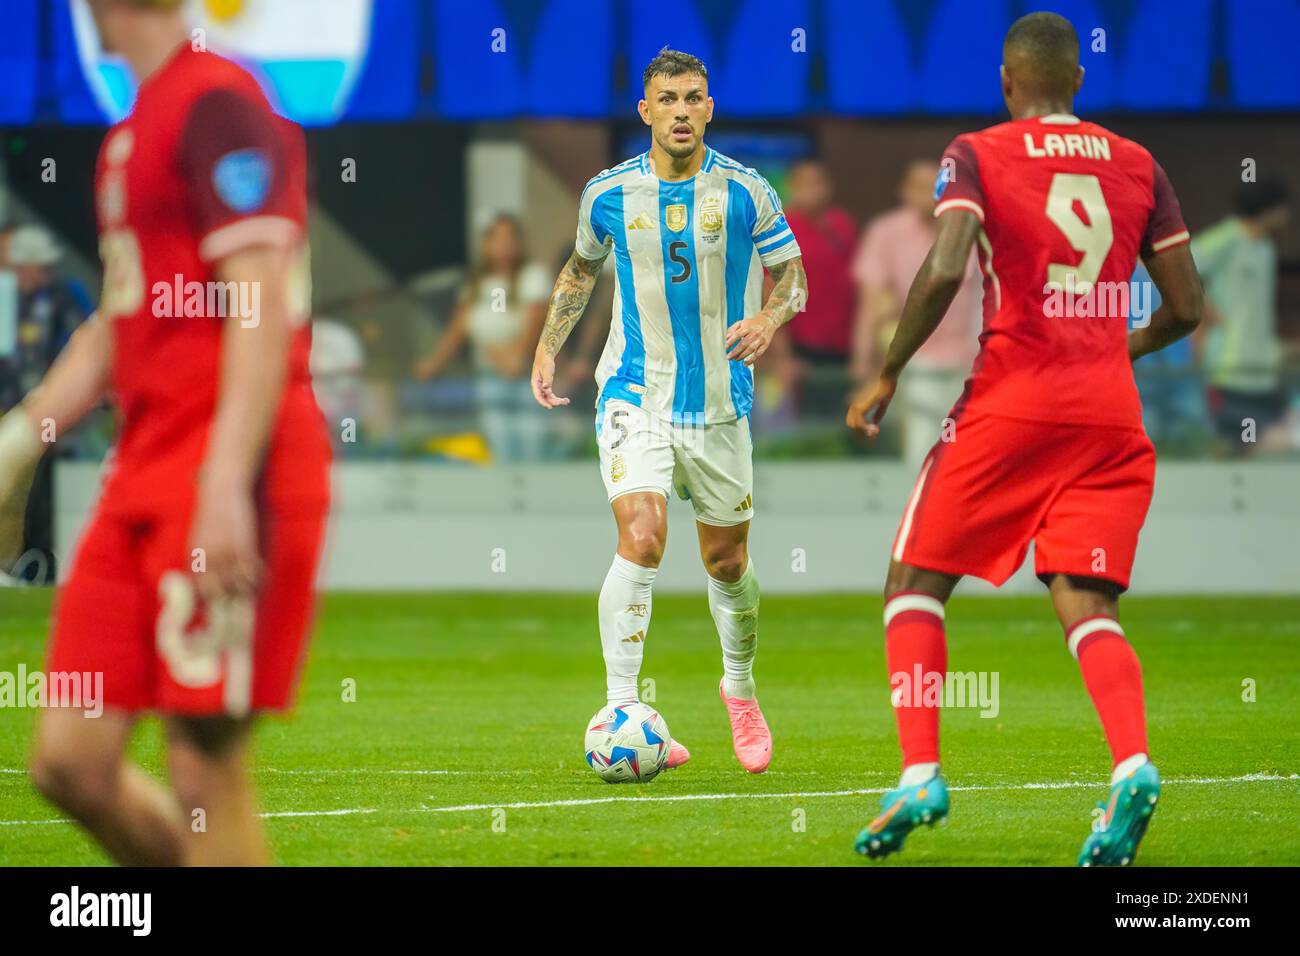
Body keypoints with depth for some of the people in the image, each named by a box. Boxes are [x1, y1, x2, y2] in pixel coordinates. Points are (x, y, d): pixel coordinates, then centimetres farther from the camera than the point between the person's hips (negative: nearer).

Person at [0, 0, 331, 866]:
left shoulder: (219, 104, -9)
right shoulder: (132, 133, 19)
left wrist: (227, 486, -23)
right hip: (146, 470, 9)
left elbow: (260, 310, -16)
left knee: (205, 765, -8)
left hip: (229, 467, -9)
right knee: (70, 757, 4)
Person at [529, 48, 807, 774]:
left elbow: (793, 276, 5)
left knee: (727, 558, 10)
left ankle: (740, 688, 38)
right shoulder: (609, 194, 0)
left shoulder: (745, 193, -4)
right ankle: (620, 713, -21)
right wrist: (548, 348, 11)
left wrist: (769, 318, -16)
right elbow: (582, 268, 18)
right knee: (641, 536, -21)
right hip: (635, 395, -1)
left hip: (719, 403, 1)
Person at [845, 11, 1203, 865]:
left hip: (1012, 402, -3)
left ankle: (921, 775, -5)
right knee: (1086, 605, 0)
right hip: (1110, 412, 3)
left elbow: (944, 272, -15)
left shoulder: (978, 156, 0)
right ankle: (1133, 766, -26)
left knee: (916, 584, 10)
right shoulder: (1139, 167, 11)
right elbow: (1187, 308, 12)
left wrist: (887, 376, -4)